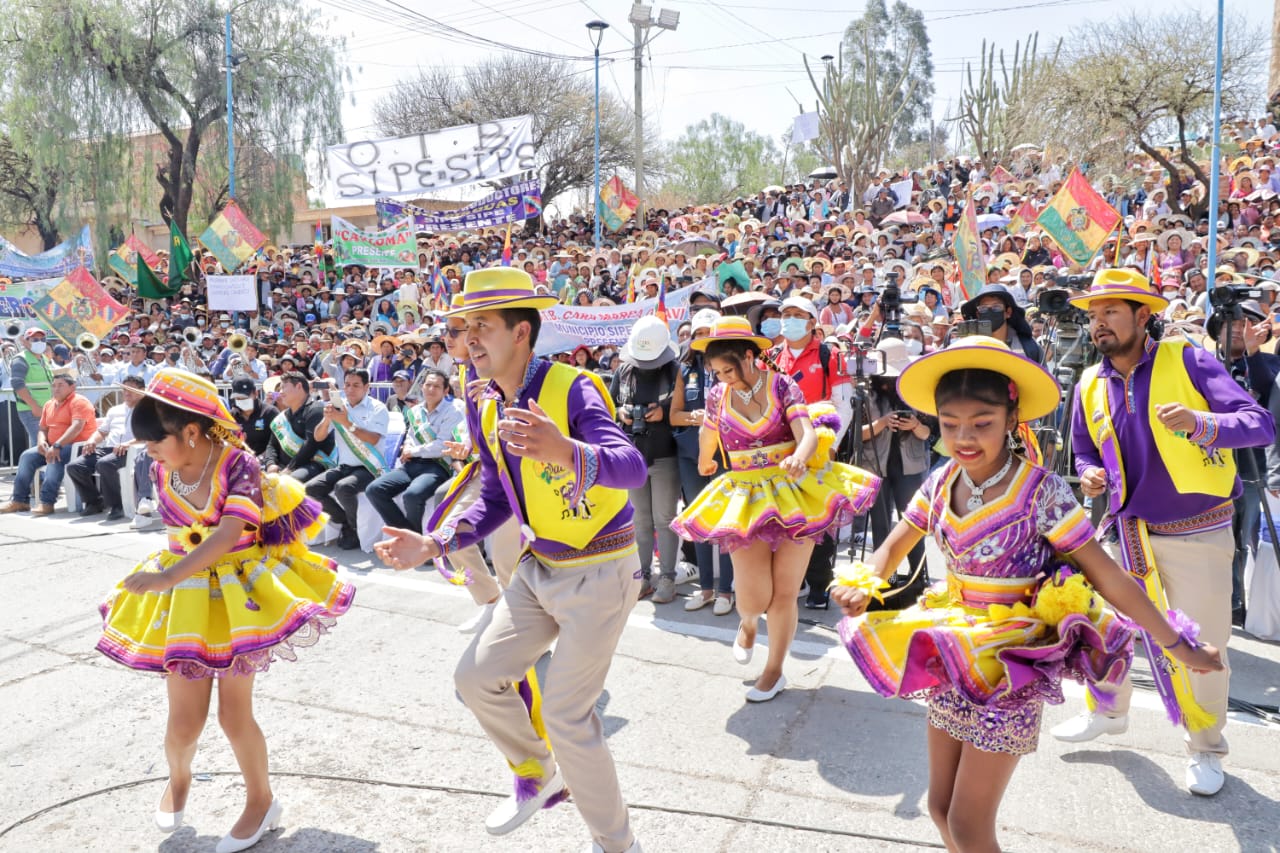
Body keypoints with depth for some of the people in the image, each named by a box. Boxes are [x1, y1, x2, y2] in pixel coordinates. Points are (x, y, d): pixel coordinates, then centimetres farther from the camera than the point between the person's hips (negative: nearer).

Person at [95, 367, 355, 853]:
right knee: (184, 721, 7)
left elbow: (227, 536, -31)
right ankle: (178, 778, 42)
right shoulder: (162, 471, -3)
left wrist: (166, 578, -39)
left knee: (234, 712, 2)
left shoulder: (239, 466, -20)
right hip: (184, 597, 4)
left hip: (239, 592, -4)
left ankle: (261, 800, 26)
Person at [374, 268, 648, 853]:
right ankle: (538, 776, 36)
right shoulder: (489, 409, 2)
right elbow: (495, 501, 12)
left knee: (567, 717, -3)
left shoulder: (572, 389, -22)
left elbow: (631, 466, -39)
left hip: (598, 573, -7)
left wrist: (565, 452, -59)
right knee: (477, 678, 8)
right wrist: (434, 545, 0)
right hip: (539, 569, 7)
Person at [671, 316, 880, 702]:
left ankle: (774, 671, 27)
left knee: (784, 595, 5)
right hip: (747, 499, 2)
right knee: (754, 599, -6)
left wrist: (799, 457, -39)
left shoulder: (781, 385, -7)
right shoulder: (717, 395, 1)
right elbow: (707, 434, 22)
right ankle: (748, 622, 33)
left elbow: (808, 435, -17)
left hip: (793, 492, -1)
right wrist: (704, 464, 38)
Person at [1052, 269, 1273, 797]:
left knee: (1204, 645, 6)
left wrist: (1198, 423, -35)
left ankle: (1205, 747, 30)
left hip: (1196, 534, -4)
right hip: (1126, 531, 4)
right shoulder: (1090, 386, 3)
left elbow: (1260, 424, -16)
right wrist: (1090, 475, -6)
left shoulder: (1186, 361, -10)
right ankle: (1108, 712, 40)